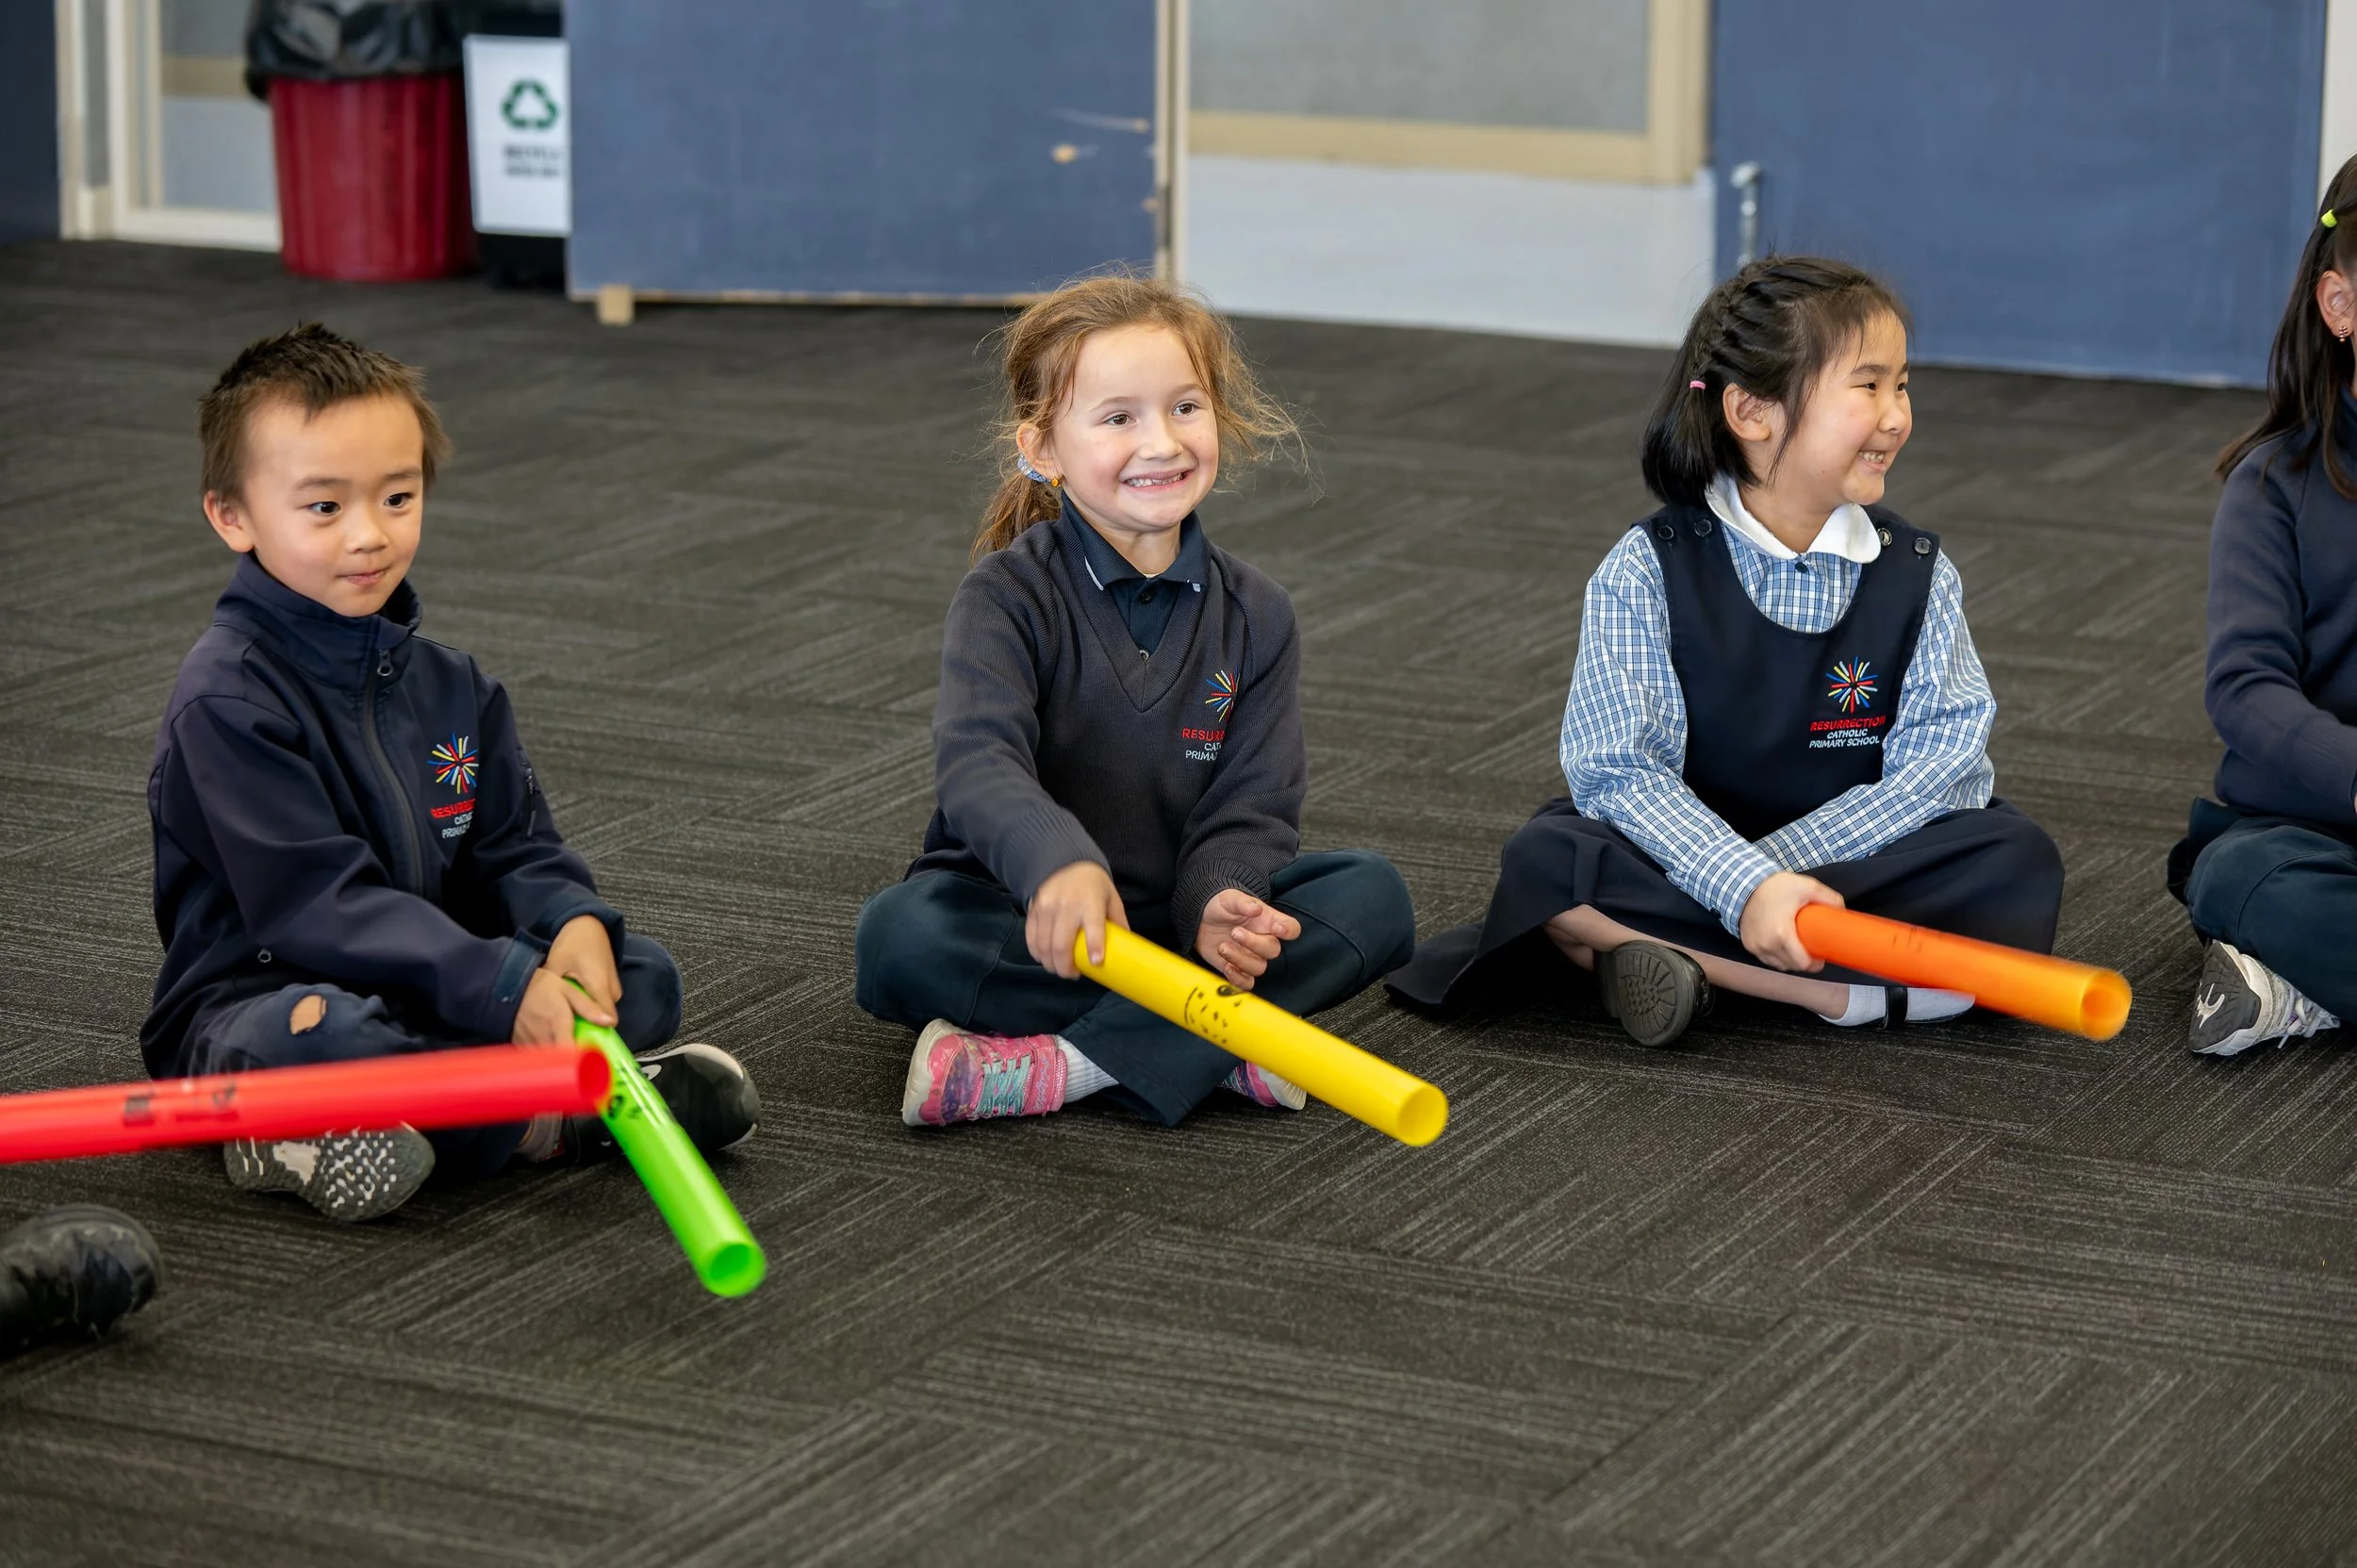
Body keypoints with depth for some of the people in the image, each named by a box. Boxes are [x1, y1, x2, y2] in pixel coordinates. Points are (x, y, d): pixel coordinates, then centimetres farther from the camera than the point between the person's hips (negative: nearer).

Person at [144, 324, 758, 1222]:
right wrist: (504, 984, -30)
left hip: (425, 998, 8)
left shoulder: (451, 686, 10)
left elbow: (515, 847, 9)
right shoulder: (226, 701, -16)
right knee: (311, 1037, -41)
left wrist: (572, 922, -17)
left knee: (642, 977, -5)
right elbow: (316, 903, -23)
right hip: (254, 1003, -8)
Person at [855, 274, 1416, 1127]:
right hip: (1023, 915, -3)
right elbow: (978, 761, -26)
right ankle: (1222, 1047, -31)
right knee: (899, 936, -33)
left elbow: (1250, 804, -4)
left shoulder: (1256, 616, 3)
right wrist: (1058, 864, -48)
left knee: (1374, 895, -19)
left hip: (1174, 914, 3)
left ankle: (1059, 1066, -31)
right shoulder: (1007, 595, -8)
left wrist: (1219, 903, -28)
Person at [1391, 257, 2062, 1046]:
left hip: (1849, 858, 2)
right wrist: (1745, 887, -32)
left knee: (2019, 861, -22)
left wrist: (1779, 867, -22)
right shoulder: (1648, 572, -7)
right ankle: (1872, 991, -32)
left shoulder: (1918, 574, 1)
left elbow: (1944, 763, -10)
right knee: (1546, 861, -31)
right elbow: (1620, 770, -16)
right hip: (1686, 856, -2)